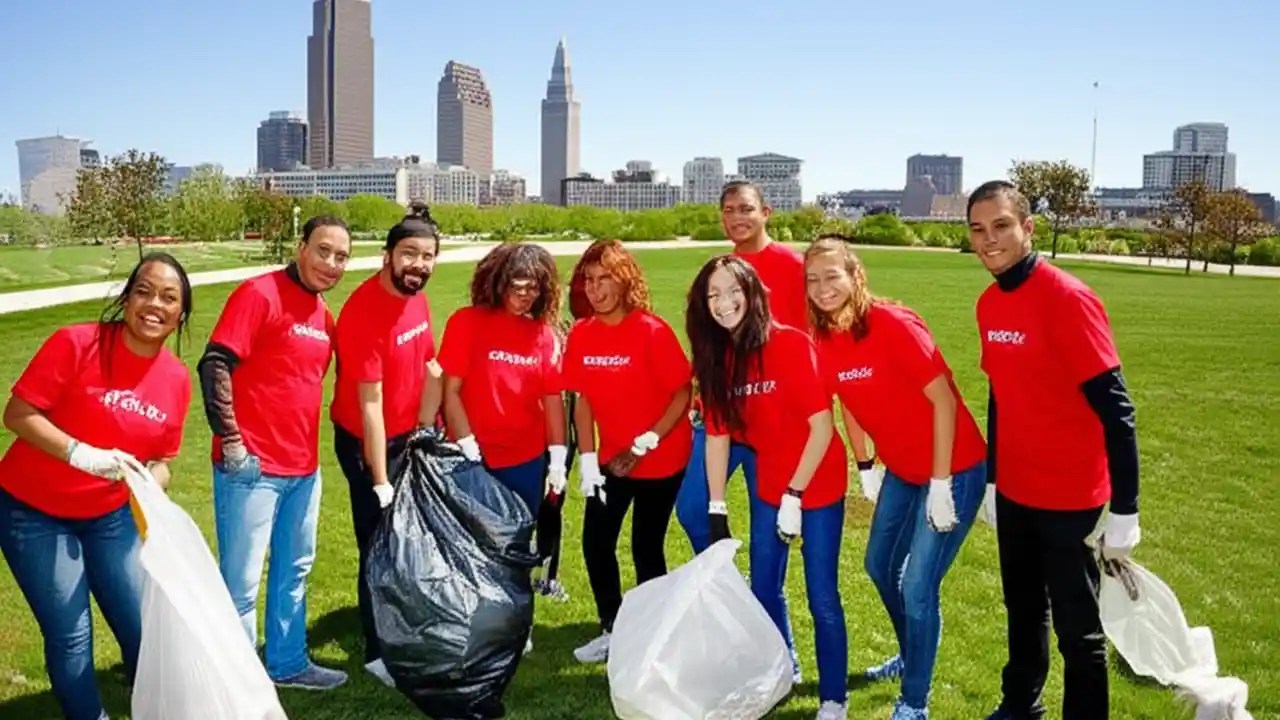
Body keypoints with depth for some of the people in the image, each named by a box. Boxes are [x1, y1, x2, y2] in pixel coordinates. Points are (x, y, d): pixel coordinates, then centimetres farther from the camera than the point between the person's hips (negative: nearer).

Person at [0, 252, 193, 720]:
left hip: (110, 516, 4)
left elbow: (159, 459, 3)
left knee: (142, 628, 5)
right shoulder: (76, 344, -19)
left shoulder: (177, 379, -6)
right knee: (70, 636, -2)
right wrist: (83, 454, -29)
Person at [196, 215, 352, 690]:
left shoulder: (324, 315, 12)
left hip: (304, 468, 8)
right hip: (251, 467, -8)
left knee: (295, 571, 18)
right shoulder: (259, 294, -12)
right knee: (241, 581, 2)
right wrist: (231, 442, -19)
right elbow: (215, 365, -17)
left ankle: (288, 663, 33)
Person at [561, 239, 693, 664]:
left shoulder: (652, 331, -18)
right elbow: (583, 399, 2)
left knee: (646, 547, 4)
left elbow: (683, 394, -16)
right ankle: (612, 630, 26)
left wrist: (646, 443, -20)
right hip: (612, 459, 5)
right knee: (595, 542, 6)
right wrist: (587, 459, -4)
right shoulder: (582, 335, -3)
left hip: (661, 460, -5)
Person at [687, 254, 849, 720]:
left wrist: (794, 496, -20)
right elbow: (717, 434, -1)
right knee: (763, 590, 14)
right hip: (769, 488, 6)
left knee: (822, 598, 0)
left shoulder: (791, 344, -20)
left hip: (818, 486, -5)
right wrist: (717, 510, -4)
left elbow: (823, 426, -20)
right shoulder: (715, 358, -3)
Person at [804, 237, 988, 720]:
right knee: (880, 567, 20)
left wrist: (940, 484, -21)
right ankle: (910, 656, 45)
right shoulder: (824, 341, -4)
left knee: (917, 587, -5)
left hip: (954, 469, -8)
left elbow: (944, 400, -22)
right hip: (902, 471, 8)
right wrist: (866, 469, 13)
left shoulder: (893, 323, -24)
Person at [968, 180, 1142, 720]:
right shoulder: (989, 303, 3)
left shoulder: (1067, 299, -19)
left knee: (1076, 628, 7)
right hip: (1014, 491, 7)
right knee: (1023, 610, 22)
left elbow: (1114, 408, -19)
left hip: (1070, 496, -7)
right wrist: (990, 479, 16)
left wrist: (1124, 511, -20)